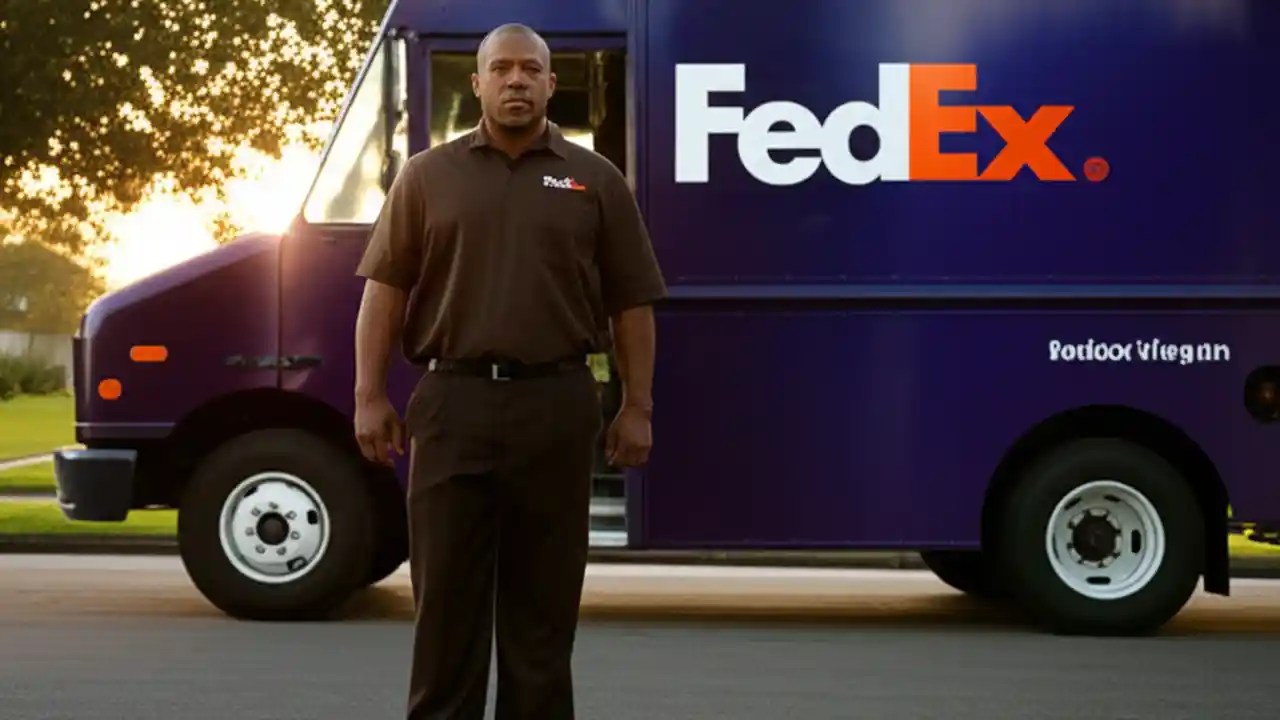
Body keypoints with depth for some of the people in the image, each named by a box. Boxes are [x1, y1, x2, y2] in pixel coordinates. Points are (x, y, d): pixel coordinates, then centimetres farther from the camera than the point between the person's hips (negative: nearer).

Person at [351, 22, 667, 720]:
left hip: (557, 407, 0)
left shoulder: (596, 181, 7)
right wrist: (369, 394, -3)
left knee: (543, 596, 8)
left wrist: (638, 406, 2)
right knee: (446, 593, 4)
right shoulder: (428, 176, 7)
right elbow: (385, 288, 4)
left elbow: (632, 304, 7)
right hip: (454, 403, 0)